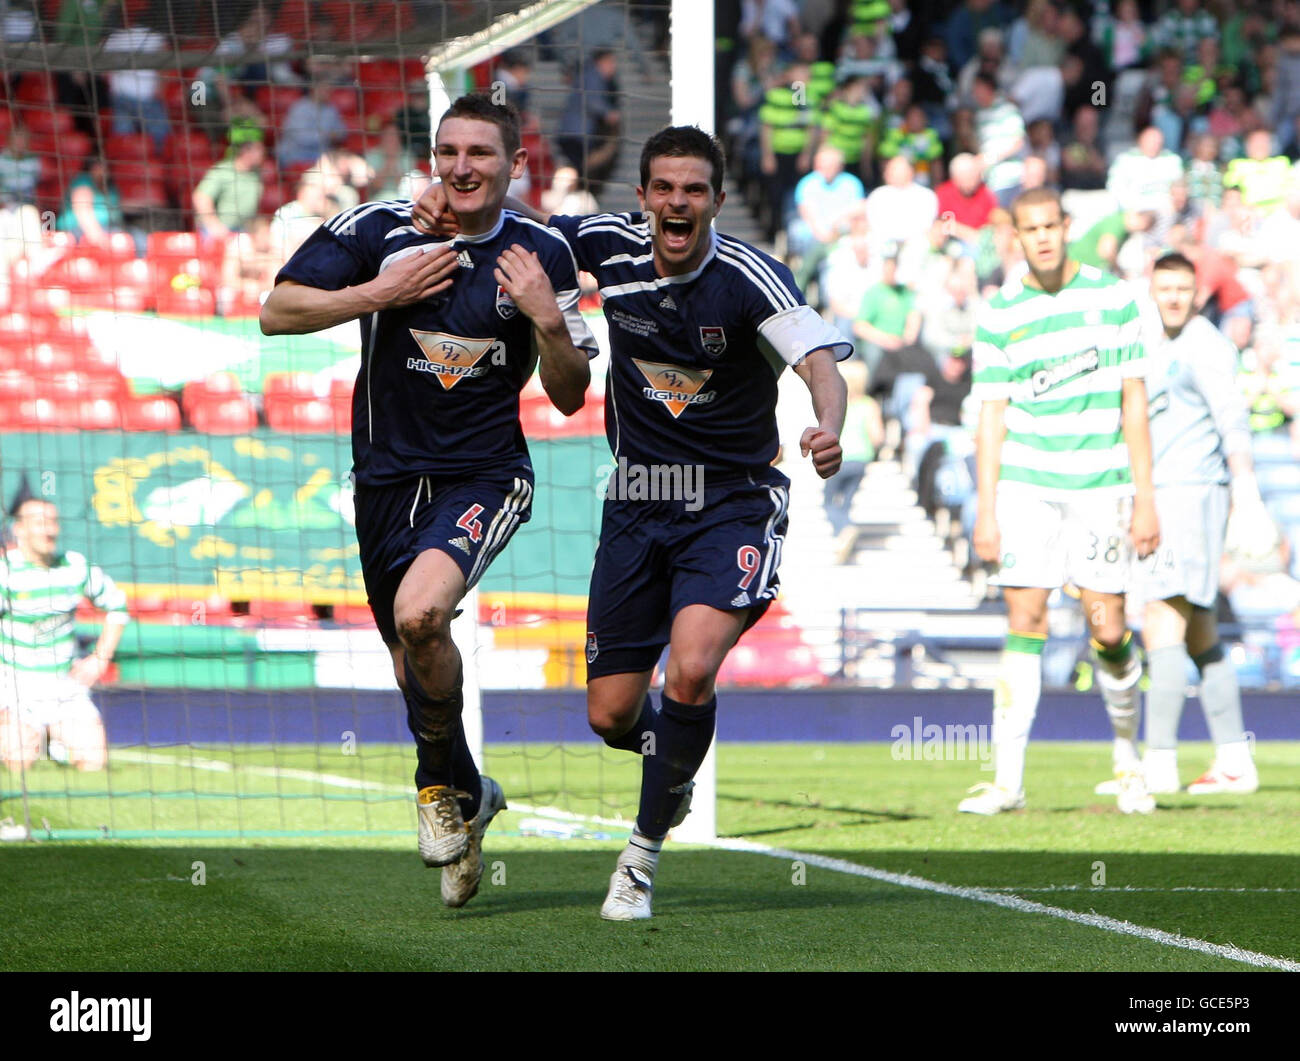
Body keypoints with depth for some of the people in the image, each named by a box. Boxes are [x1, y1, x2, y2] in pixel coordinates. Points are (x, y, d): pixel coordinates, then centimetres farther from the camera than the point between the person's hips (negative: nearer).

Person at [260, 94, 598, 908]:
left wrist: (548, 319, -18)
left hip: (485, 475, -3)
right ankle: (469, 797, 38)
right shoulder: (378, 230, -5)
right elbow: (277, 313, -6)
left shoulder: (542, 254, -2)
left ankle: (441, 782, -5)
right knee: (416, 670, 11)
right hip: (388, 478, 3)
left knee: (420, 611, -29)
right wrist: (379, 294, -16)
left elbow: (570, 397, 0)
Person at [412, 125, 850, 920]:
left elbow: (822, 363, -31)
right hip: (636, 505, 4)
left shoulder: (752, 278, -18)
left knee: (690, 672, -26)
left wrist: (828, 427, -52)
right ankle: (675, 775, 41)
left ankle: (646, 847, -5)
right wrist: (452, 200, -6)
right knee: (612, 715, 4)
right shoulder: (612, 246, -5)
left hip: (734, 504, -4)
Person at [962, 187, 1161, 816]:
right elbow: (990, 416, 3)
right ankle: (1008, 780, -7)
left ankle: (1128, 756, 22)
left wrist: (1145, 498, 0)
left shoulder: (1112, 297, 2)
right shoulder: (998, 315, 3)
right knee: (1024, 622, -7)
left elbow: (1133, 401, 4)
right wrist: (985, 512, -3)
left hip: (1100, 485, 0)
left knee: (1107, 630, -2)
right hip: (1025, 483, 0)